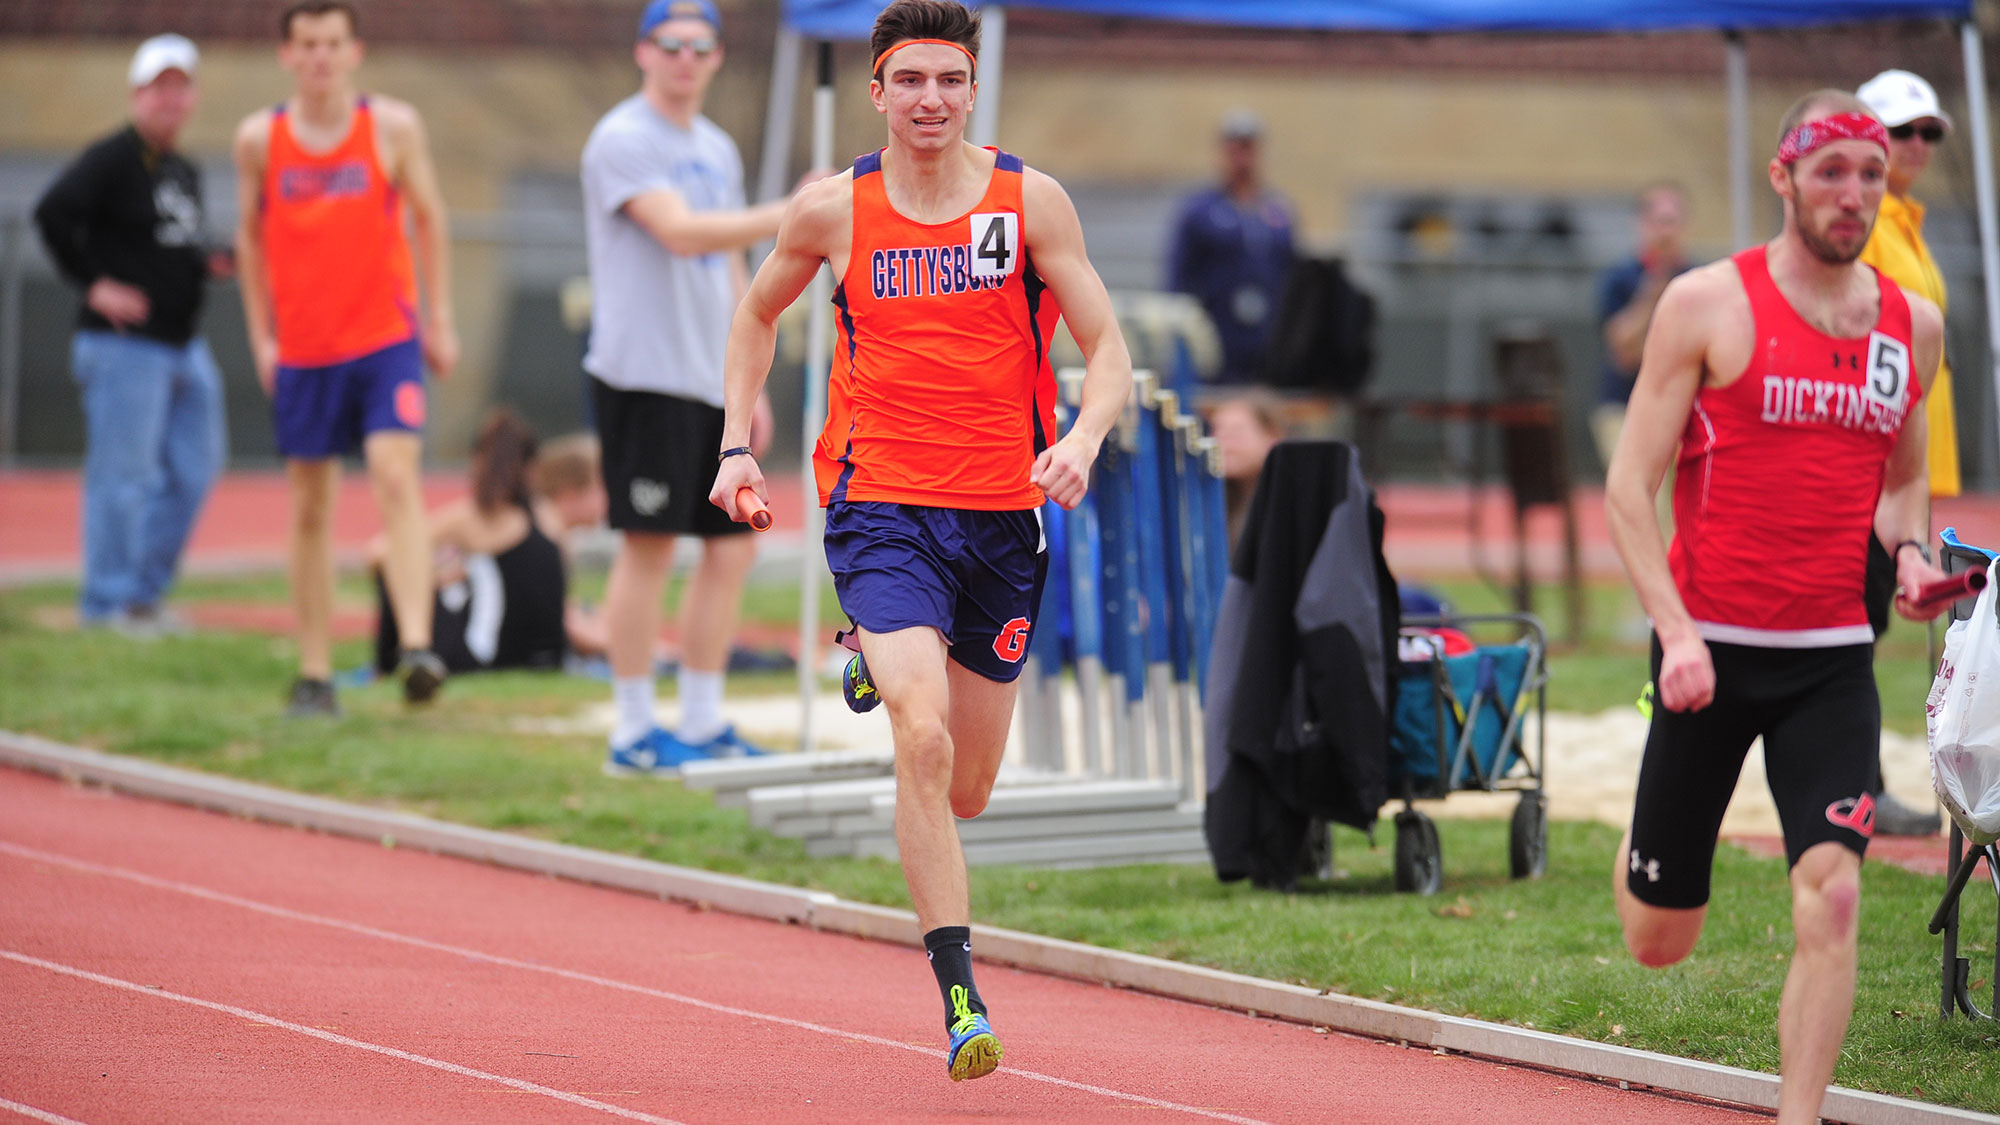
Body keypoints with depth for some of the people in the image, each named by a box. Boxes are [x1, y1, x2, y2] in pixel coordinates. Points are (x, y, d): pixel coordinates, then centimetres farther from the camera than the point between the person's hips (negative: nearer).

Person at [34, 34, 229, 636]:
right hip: (124, 344, -9)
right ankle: (107, 603, 0)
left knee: (194, 470, 10)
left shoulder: (184, 173, 17)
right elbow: (53, 213, -23)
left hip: (184, 347, 9)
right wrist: (93, 285, -20)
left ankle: (147, 592, 19)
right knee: (124, 474, -6)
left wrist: (208, 263, 6)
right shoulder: (112, 159, -11)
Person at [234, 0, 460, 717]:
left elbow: (428, 219, 7)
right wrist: (261, 336, 8)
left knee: (397, 477, -19)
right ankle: (315, 678, 12)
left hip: (386, 339, -2)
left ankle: (416, 647, -26)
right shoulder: (259, 139, 1)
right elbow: (251, 236, 11)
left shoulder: (394, 128, -2)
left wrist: (440, 321, 6)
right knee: (310, 510, 6)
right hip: (302, 349, 2)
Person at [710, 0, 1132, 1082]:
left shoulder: (1030, 200, -2)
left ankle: (882, 658, 48)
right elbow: (757, 315, 18)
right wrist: (737, 443, 8)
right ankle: (959, 997, -20)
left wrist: (1084, 438, -21)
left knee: (965, 791, 13)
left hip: (1002, 517, 2)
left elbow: (1107, 349, -1)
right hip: (882, 511, -2)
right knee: (923, 742, -24)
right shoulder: (832, 208, 0)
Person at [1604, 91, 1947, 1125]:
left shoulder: (1914, 324, 8)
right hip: (1712, 650, -3)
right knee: (1658, 942, 8)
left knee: (1832, 892, -17)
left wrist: (1907, 550, 0)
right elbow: (1629, 487, -6)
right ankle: (1640, 846, 46)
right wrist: (1676, 629, -17)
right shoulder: (1708, 304, -6)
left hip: (1833, 656, 3)